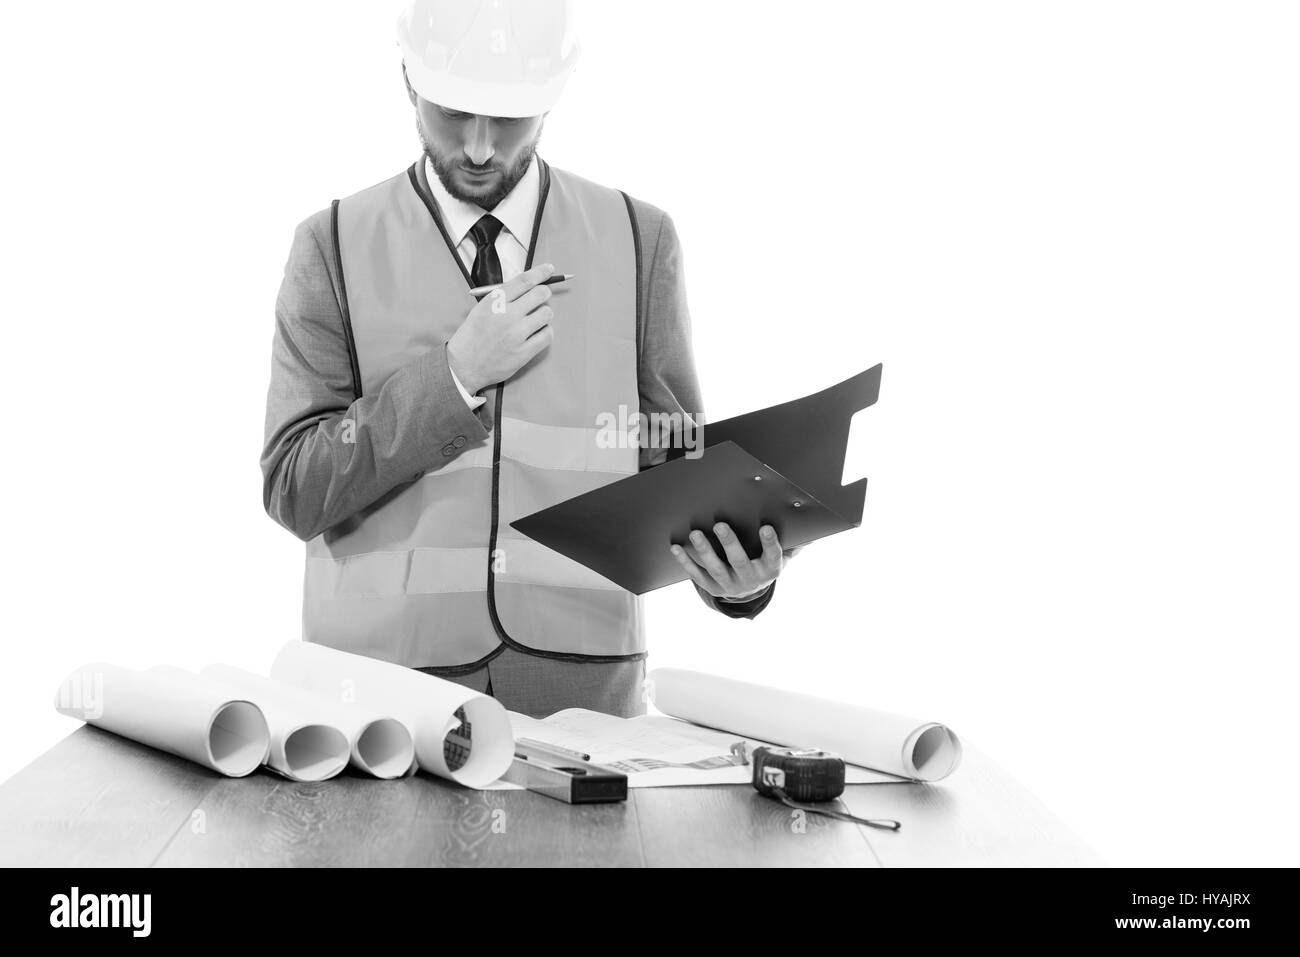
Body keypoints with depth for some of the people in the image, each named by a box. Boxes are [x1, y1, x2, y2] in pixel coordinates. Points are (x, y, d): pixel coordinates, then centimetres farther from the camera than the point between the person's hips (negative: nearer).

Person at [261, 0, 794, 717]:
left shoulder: (638, 241, 4)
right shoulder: (335, 247, 1)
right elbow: (294, 489, -6)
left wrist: (742, 570, -15)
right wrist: (455, 374, -15)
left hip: (585, 677, 1)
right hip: (384, 675, 0)